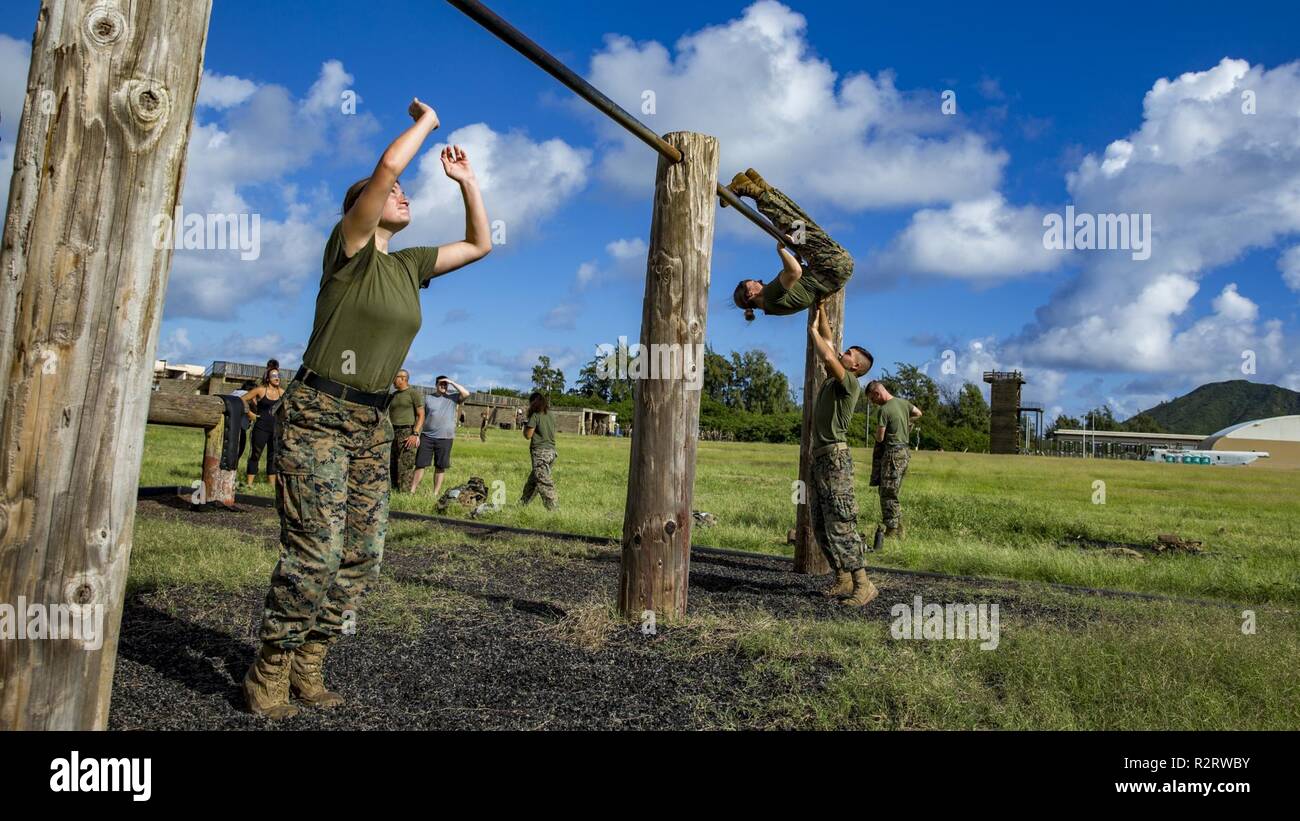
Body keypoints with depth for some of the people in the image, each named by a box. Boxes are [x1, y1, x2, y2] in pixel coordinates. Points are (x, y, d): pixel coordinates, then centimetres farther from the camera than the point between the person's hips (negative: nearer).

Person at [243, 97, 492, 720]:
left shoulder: (409, 266, 14)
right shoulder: (348, 247, -5)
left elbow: (480, 245, 21)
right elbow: (388, 165, -17)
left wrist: (466, 181, 17)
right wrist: (425, 121, -1)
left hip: (373, 424, 7)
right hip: (317, 414, -7)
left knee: (362, 554, 4)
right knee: (315, 551, -12)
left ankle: (307, 668, 16)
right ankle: (269, 674, 5)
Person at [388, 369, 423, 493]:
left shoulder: (414, 393, -2)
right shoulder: (394, 395, 18)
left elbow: (421, 416, -7)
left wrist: (415, 434, -16)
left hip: (407, 433, -7)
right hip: (393, 432, 7)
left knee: (405, 467, -9)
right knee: (391, 465, 5)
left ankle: (404, 493, -8)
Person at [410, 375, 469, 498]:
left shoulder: (452, 397, 6)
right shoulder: (428, 398, 9)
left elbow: (466, 394, -11)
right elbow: (422, 417, 10)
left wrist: (452, 383, -8)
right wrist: (417, 434, 4)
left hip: (445, 438, 0)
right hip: (427, 436, 1)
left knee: (440, 467, 4)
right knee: (420, 464, 0)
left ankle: (435, 494, 10)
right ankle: (412, 491, 4)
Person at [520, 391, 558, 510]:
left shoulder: (535, 416, -11)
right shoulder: (550, 416, 10)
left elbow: (528, 435, -11)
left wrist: (525, 427, 10)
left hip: (540, 452, -8)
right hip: (551, 450, 8)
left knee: (544, 483, -7)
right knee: (533, 480, 18)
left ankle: (554, 508, -12)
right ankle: (523, 504, 28)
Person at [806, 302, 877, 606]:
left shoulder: (850, 382, -7)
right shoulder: (832, 378, 17)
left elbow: (828, 356, -25)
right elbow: (827, 339, 23)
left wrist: (813, 330, -11)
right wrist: (817, 309, 18)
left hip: (835, 458, -9)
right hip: (819, 457, 9)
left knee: (841, 525, -13)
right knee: (821, 528, 9)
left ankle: (863, 584, -10)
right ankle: (843, 579, 15)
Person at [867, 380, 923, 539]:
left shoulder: (884, 410, -16)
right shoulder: (903, 402, 8)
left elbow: (879, 438, -12)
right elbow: (918, 413, 28)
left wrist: (878, 432, 9)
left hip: (892, 453, -9)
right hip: (904, 452, 9)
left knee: (888, 495, -4)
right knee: (893, 494, 14)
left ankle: (891, 532, -4)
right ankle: (899, 530, 17)